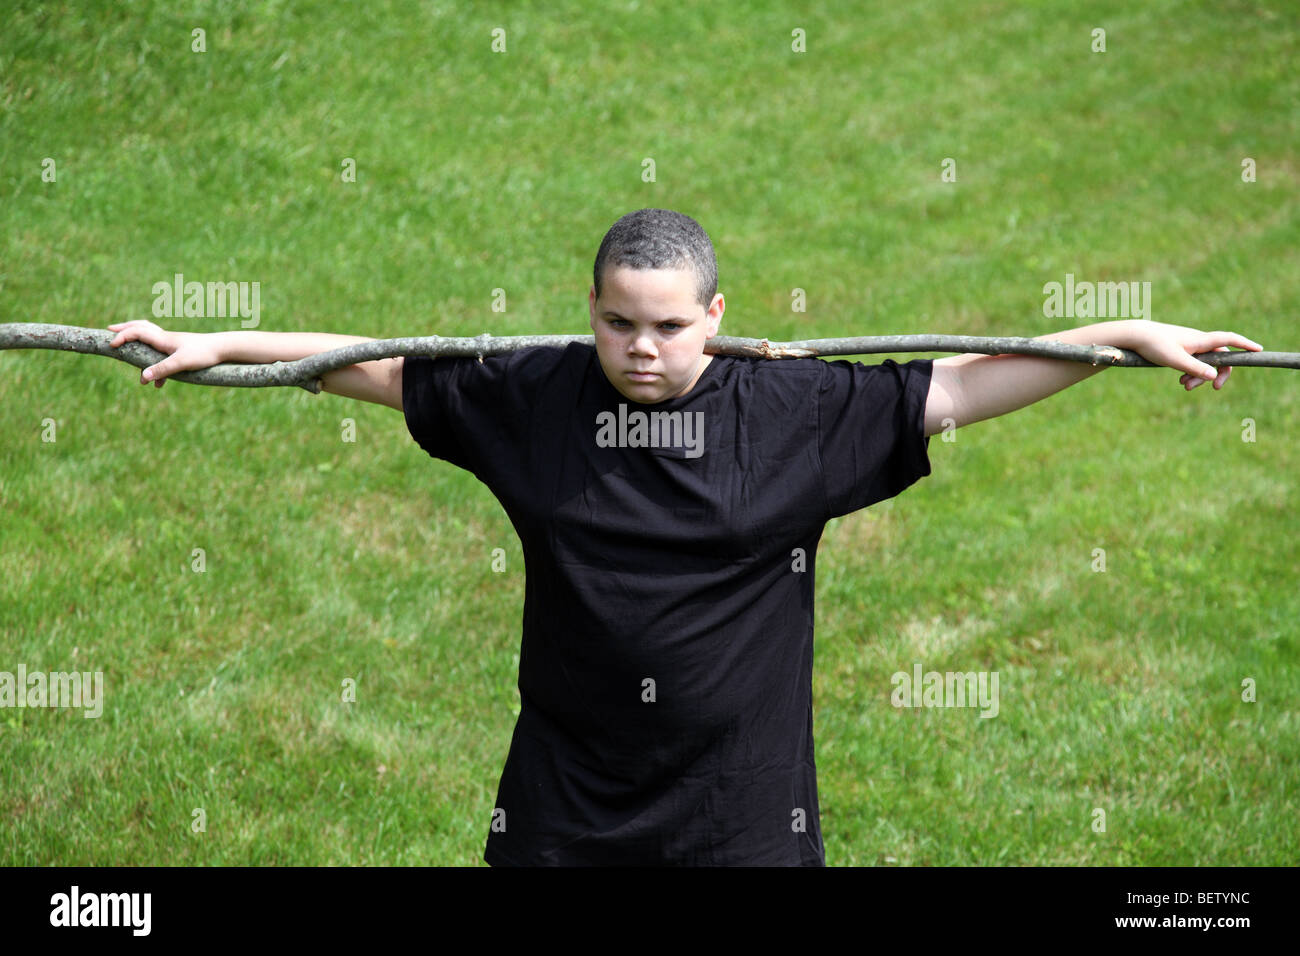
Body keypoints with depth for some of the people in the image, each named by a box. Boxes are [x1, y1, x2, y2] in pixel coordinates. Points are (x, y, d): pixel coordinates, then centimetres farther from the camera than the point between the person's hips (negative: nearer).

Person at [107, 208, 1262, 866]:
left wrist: (1129, 336, -3)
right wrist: (218, 346, 7)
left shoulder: (799, 410, -2)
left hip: (741, 803, -1)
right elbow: (377, 367, 9)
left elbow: (962, 385, 1)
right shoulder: (531, 398, 1)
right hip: (566, 804, 1)